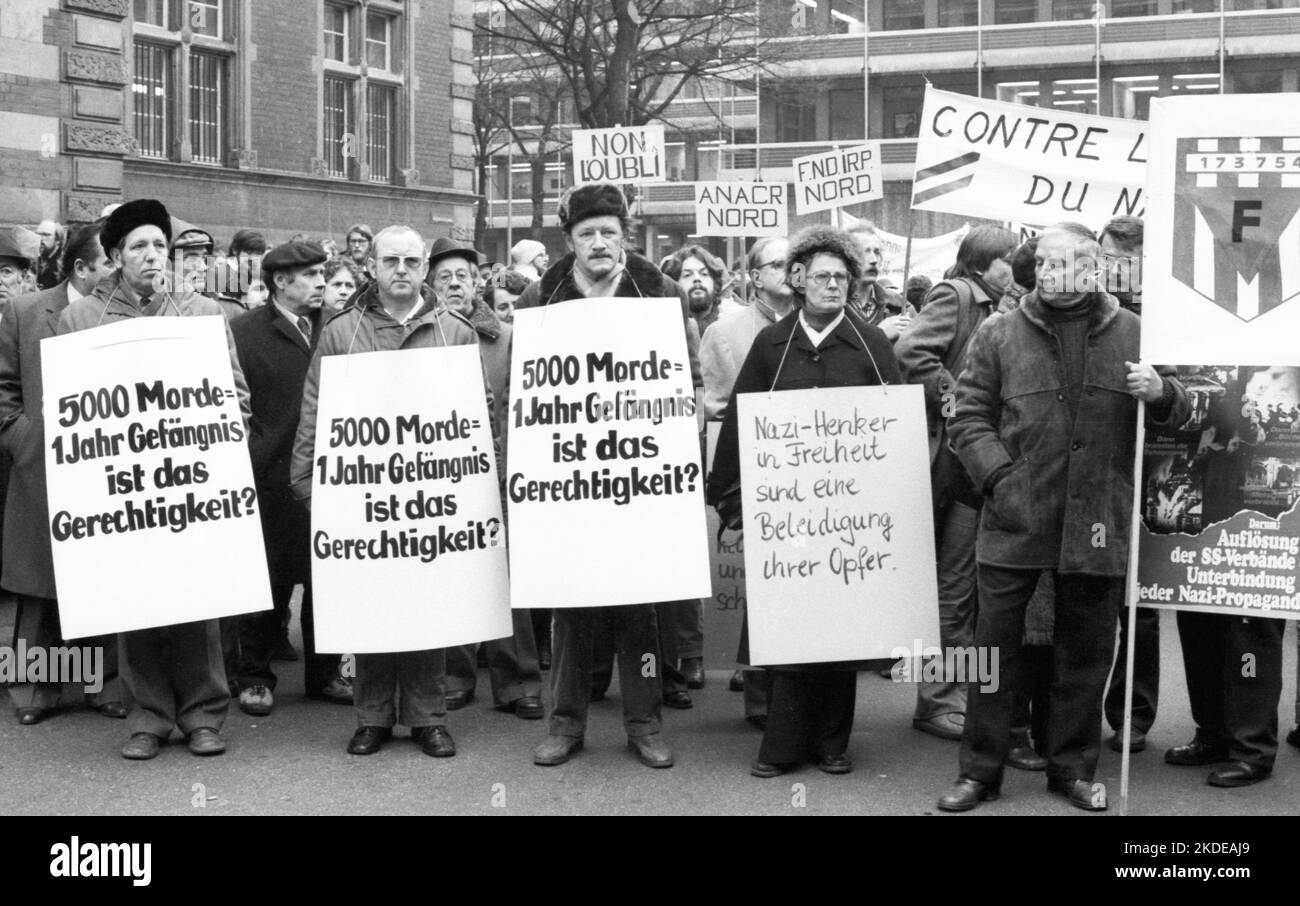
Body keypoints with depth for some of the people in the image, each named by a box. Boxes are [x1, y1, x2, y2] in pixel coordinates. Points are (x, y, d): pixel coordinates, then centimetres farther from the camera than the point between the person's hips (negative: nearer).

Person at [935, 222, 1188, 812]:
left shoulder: (1133, 334, 7)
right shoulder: (998, 336, 3)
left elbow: (1179, 416, 14)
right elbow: (968, 420, 3)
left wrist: (1161, 394, -10)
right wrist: (999, 478, -12)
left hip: (1099, 526, 1)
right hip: (1015, 522, -1)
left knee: (1085, 652, 11)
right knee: (995, 646, 5)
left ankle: (1073, 768, 26)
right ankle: (980, 770, 16)